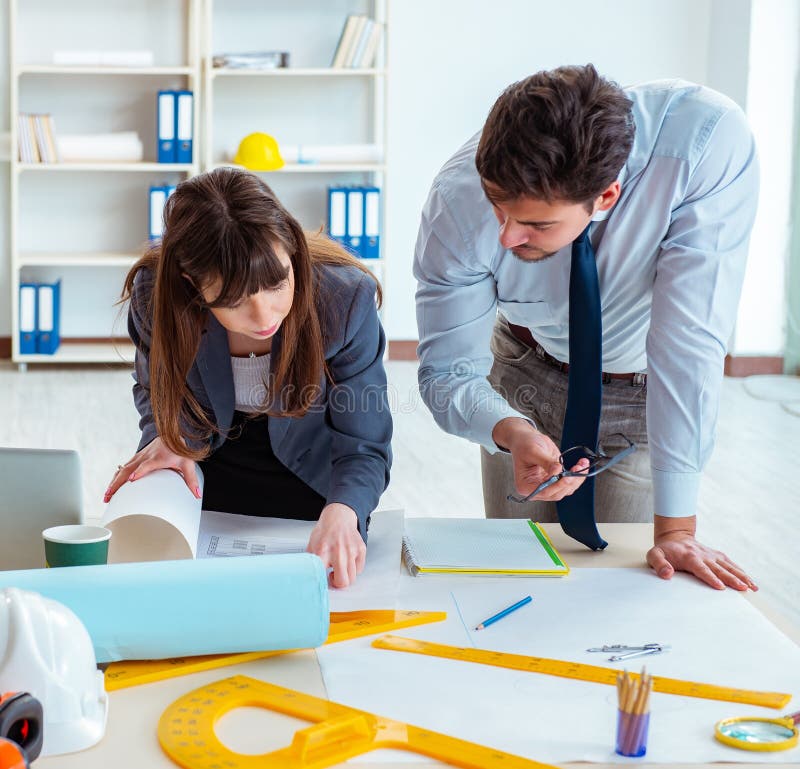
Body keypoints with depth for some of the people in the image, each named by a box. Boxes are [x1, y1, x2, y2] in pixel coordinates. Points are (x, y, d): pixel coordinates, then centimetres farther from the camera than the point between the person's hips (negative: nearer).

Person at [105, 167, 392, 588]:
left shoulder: (345, 298, -27)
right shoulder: (155, 294, -23)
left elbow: (363, 448, -19)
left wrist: (341, 513, -40)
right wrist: (165, 438, -21)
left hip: (309, 487, 0)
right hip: (203, 480, 1)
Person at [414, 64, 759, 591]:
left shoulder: (711, 142, -38)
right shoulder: (459, 197, -32)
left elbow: (691, 339, -36)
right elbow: (448, 373, -22)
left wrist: (676, 529, -32)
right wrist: (512, 432, -44)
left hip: (642, 393, -1)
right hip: (527, 372, 1)